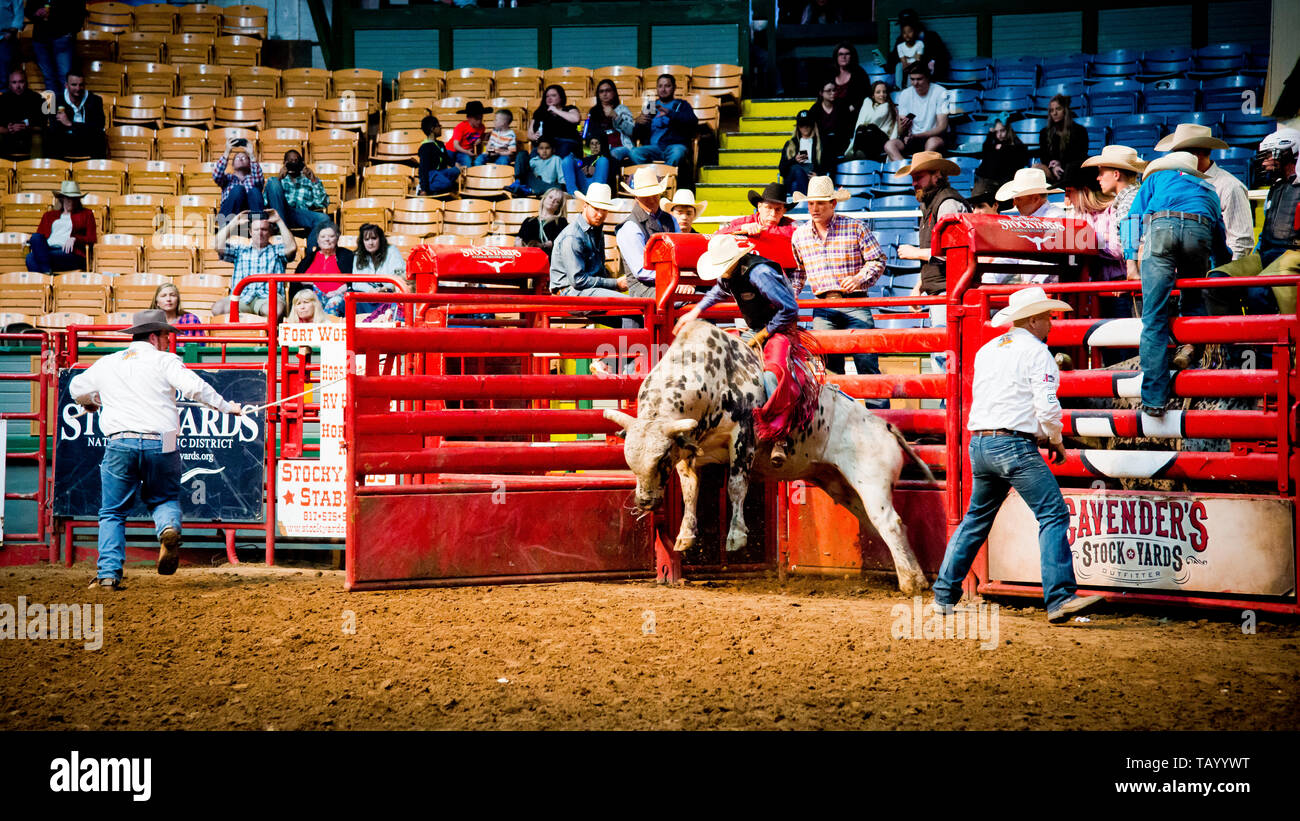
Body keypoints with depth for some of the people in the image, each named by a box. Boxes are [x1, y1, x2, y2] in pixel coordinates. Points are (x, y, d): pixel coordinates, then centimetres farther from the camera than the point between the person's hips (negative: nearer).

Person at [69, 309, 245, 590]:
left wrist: (92, 402, 54)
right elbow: (194, 387, -11)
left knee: (113, 512, 11)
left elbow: (77, 389, 32)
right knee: (164, 498, 19)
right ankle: (169, 526, -15)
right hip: (160, 443, -2)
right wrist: (227, 407, 0)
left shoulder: (106, 364, 16)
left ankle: (108, 573, -1)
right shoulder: (164, 361, 3)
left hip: (119, 443, 2)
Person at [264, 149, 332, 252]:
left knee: (324, 219, -31)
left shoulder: (309, 180, 28)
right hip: (279, 212, 0)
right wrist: (279, 178, -1)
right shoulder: (280, 180, 27)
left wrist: (314, 181, 1)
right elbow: (265, 201, 8)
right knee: (272, 181, -22)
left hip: (302, 214, 0)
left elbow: (322, 203, 11)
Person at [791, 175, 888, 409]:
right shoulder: (800, 235, 9)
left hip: (855, 304, -3)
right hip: (823, 308, 3)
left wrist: (859, 279, -14)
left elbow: (877, 260, 2)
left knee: (867, 363, -9)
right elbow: (797, 269, 23)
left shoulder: (855, 228, -2)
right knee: (829, 368, 1)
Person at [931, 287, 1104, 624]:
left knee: (976, 519, 22)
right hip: (1015, 446, -8)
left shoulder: (985, 351, 18)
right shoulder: (1036, 352, -5)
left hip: (979, 443, 8)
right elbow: (1047, 406, -13)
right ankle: (1059, 599, -22)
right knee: (1053, 514, -10)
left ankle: (944, 595, 25)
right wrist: (1056, 442, 5)